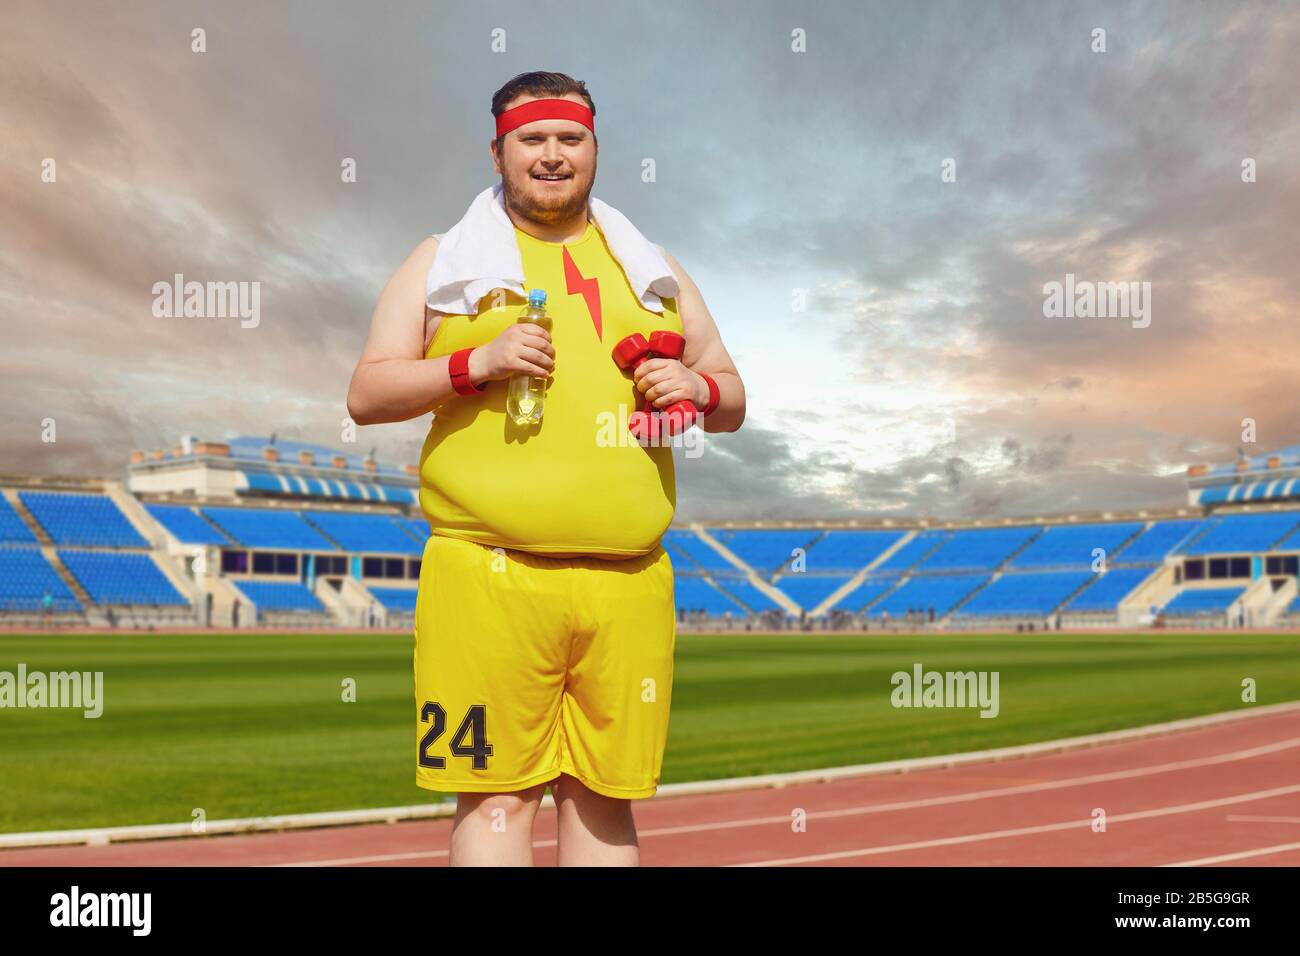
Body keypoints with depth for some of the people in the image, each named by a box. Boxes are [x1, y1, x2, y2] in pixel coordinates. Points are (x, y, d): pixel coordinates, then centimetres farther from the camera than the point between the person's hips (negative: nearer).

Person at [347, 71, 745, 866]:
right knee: (497, 792, 0)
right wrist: (478, 362, -12)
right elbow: (367, 396, 4)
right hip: (490, 576, -2)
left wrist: (698, 389, -3)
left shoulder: (654, 269, 18)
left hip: (629, 584, 3)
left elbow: (731, 402, 21)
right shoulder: (443, 263, 10)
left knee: (605, 797, 9)